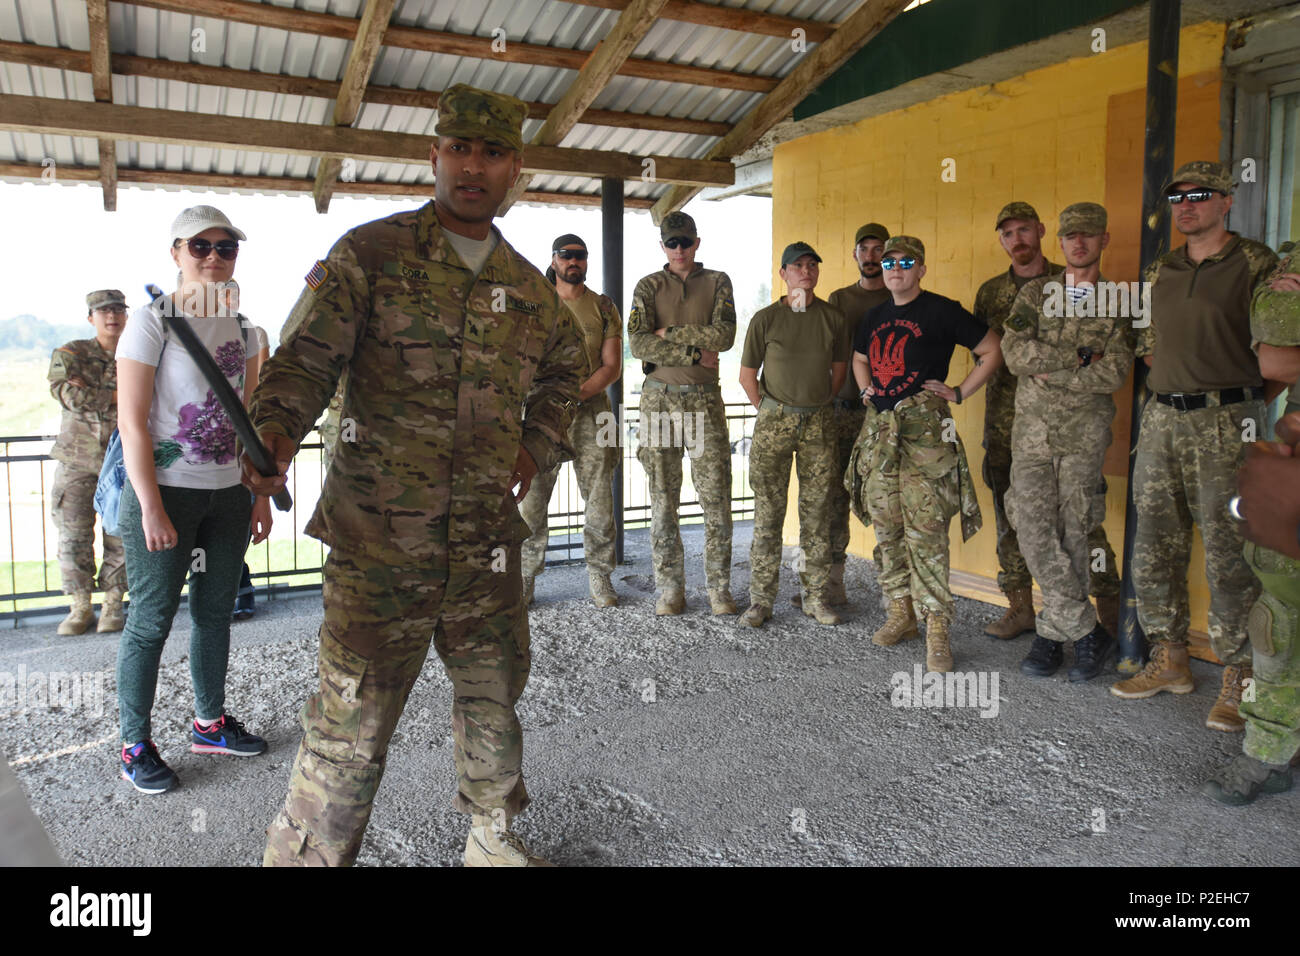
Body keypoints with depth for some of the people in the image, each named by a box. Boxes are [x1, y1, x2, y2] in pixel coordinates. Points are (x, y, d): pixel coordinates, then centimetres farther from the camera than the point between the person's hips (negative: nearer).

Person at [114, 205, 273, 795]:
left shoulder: (240, 326, 10)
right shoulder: (153, 320, -8)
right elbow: (132, 423, -12)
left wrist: (261, 493, 10)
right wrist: (152, 508, -17)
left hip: (227, 492, 6)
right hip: (165, 490, -6)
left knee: (215, 612, 15)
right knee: (151, 620, 1)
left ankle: (210, 722, 31)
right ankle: (135, 746, 16)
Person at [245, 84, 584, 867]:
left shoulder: (529, 288, 11)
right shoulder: (370, 254, -3)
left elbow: (565, 367, 27)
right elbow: (305, 359, -10)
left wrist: (540, 444, 13)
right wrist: (275, 430, -29)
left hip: (489, 545, 5)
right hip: (379, 545, -5)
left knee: (495, 708, 19)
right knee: (351, 730, 0)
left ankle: (495, 841, 41)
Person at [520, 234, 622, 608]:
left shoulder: (603, 307, 8)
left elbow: (612, 366, 1)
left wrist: (577, 394, -13)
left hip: (590, 412, 0)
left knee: (600, 499, 1)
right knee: (531, 499, -2)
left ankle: (599, 576, 14)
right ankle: (525, 578, 9)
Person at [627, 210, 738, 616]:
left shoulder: (717, 283, 9)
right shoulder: (648, 287, 9)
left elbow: (724, 335, -8)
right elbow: (638, 343, -7)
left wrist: (670, 332, -8)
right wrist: (694, 353, -10)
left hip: (704, 399, 0)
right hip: (660, 398, 0)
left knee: (716, 497, -2)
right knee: (663, 499, 3)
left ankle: (719, 587, 8)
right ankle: (669, 588, 12)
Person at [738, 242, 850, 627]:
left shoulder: (834, 318, 6)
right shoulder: (765, 319, 1)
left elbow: (839, 369, 16)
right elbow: (747, 374, 7)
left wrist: (818, 407, 13)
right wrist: (768, 410, 4)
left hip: (819, 422, 2)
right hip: (773, 421, -2)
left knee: (816, 510, 5)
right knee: (767, 511, -1)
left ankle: (816, 596, 15)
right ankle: (761, 598, 6)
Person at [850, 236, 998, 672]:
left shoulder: (941, 311, -2)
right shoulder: (875, 317, 17)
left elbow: (992, 350, 1)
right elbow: (860, 358, 35)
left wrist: (959, 393, -4)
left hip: (924, 428, -6)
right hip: (879, 428, 7)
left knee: (926, 531, -11)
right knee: (887, 529, 10)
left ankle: (937, 629, -5)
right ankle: (901, 614, 22)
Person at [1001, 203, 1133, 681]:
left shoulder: (1119, 302, 6)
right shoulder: (1035, 292, 9)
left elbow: (1115, 374, -7)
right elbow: (1014, 353, -7)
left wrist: (1049, 369, -10)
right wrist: (1080, 359, -11)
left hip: (1085, 434, -1)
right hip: (1032, 431, 1)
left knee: (1073, 535, 0)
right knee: (1034, 531, -6)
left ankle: (1054, 633, 12)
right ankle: (1087, 631, 6)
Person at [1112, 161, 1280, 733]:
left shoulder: (1256, 263, -2)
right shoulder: (1160, 272, 15)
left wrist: (1241, 395, -6)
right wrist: (1176, 383, 8)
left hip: (1226, 423, -5)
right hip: (1162, 418, 6)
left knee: (1229, 553, -5)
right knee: (1155, 546, 8)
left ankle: (1238, 677, 7)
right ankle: (1169, 662, 21)